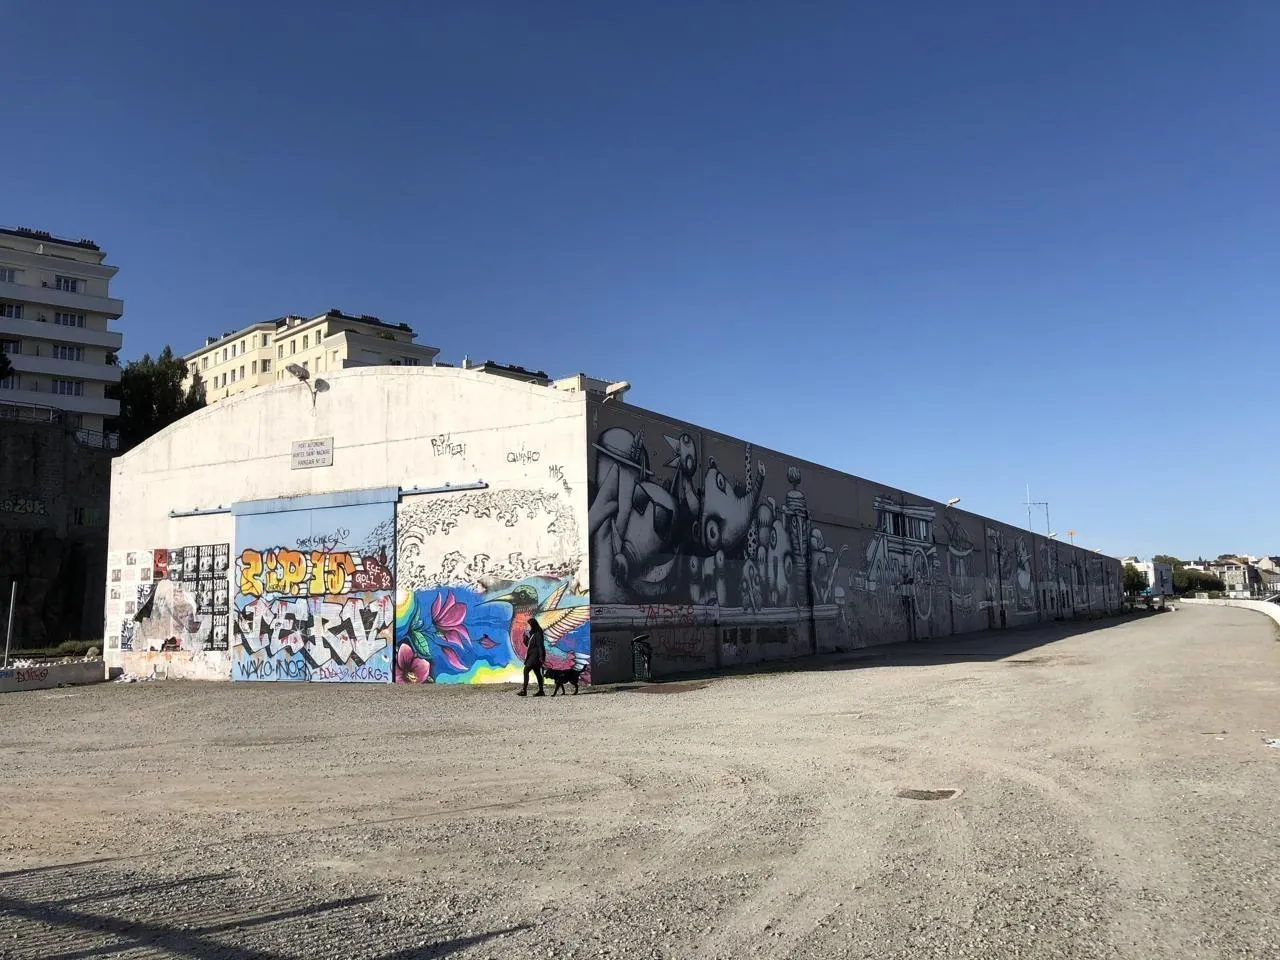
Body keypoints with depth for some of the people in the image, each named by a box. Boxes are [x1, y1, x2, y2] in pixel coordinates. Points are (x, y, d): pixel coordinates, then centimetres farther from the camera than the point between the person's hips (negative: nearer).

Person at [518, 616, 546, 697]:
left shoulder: (538, 634, -12)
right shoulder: (531, 634, 16)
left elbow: (540, 646, -18)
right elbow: (527, 644, 20)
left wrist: (541, 657, -24)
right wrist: (525, 636, 4)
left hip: (536, 655, -10)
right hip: (532, 655, 10)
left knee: (526, 670, -18)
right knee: (537, 672, 11)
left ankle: (524, 690, -23)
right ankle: (541, 691, 16)